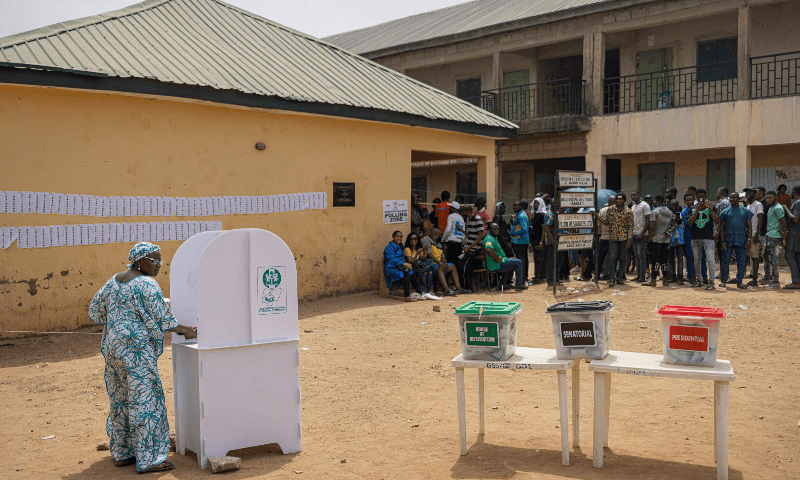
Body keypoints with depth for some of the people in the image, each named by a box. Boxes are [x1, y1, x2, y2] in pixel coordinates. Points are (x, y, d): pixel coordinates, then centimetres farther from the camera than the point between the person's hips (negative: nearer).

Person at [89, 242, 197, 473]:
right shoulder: (147, 285, -14)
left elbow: (96, 310, 17)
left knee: (120, 400, 16)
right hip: (136, 349, -9)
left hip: (112, 347, 9)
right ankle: (147, 459, 0)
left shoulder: (114, 281, 12)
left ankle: (121, 454, 25)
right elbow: (163, 319, -13)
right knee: (144, 401, -4)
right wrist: (184, 330, 0)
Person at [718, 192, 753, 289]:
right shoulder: (725, 212, 7)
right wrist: (722, 241, -3)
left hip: (742, 240, 1)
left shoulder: (745, 211, 8)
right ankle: (723, 281, 10)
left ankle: (739, 282, 13)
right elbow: (722, 227, 6)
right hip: (728, 240, 0)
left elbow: (749, 226, 7)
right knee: (725, 260, 1)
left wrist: (749, 239, -3)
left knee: (742, 262, 3)